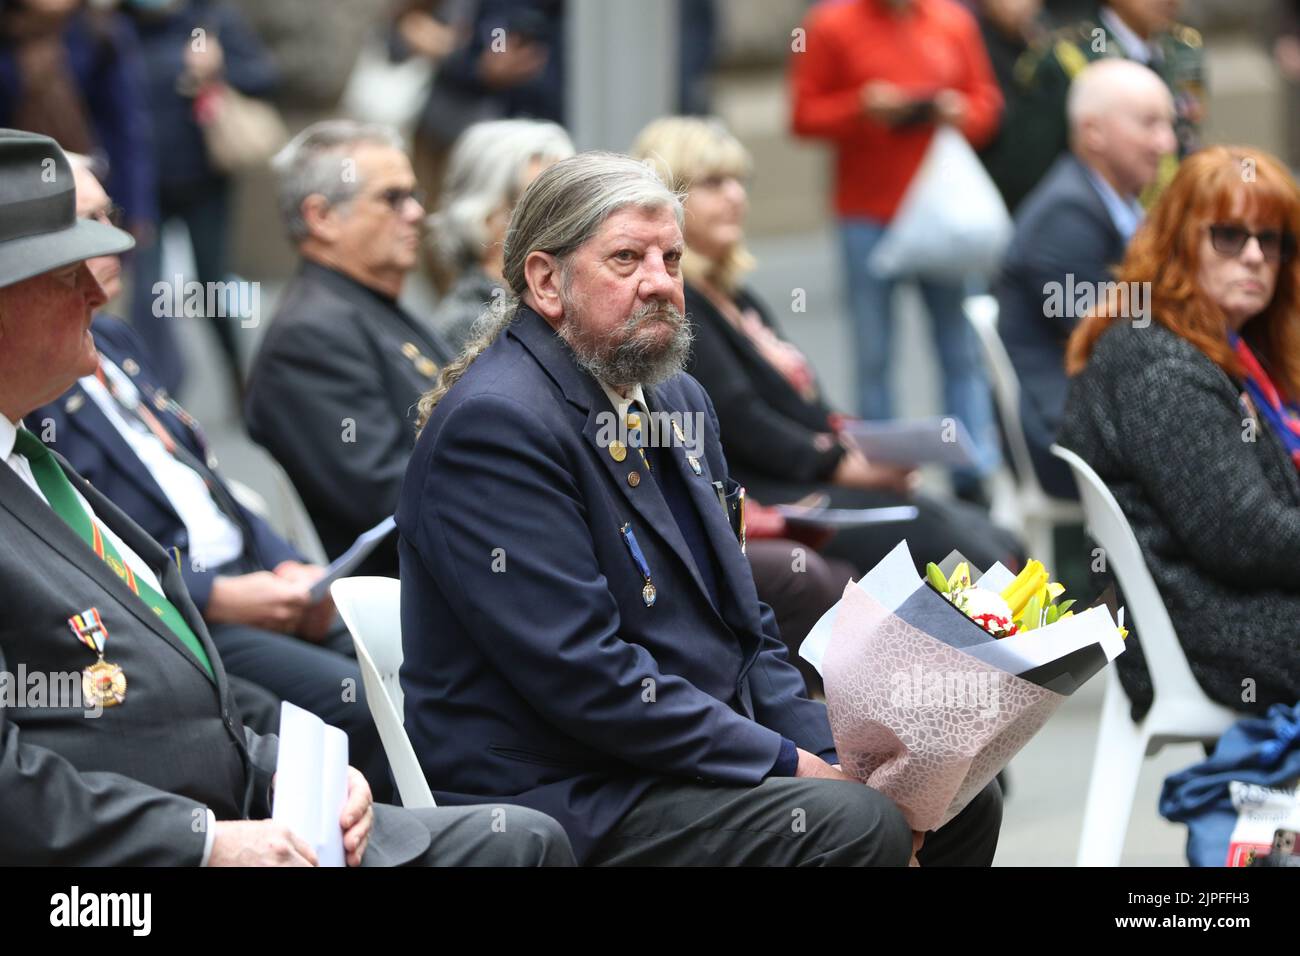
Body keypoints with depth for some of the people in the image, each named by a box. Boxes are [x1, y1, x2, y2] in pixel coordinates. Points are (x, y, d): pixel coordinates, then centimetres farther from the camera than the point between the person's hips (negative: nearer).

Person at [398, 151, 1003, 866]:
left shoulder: (677, 400, 14)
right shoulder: (494, 425, -16)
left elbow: (742, 620, 20)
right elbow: (582, 671, -22)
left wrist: (822, 749, 2)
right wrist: (786, 764, -19)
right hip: (556, 797, -10)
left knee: (964, 800, 3)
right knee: (858, 823, -26)